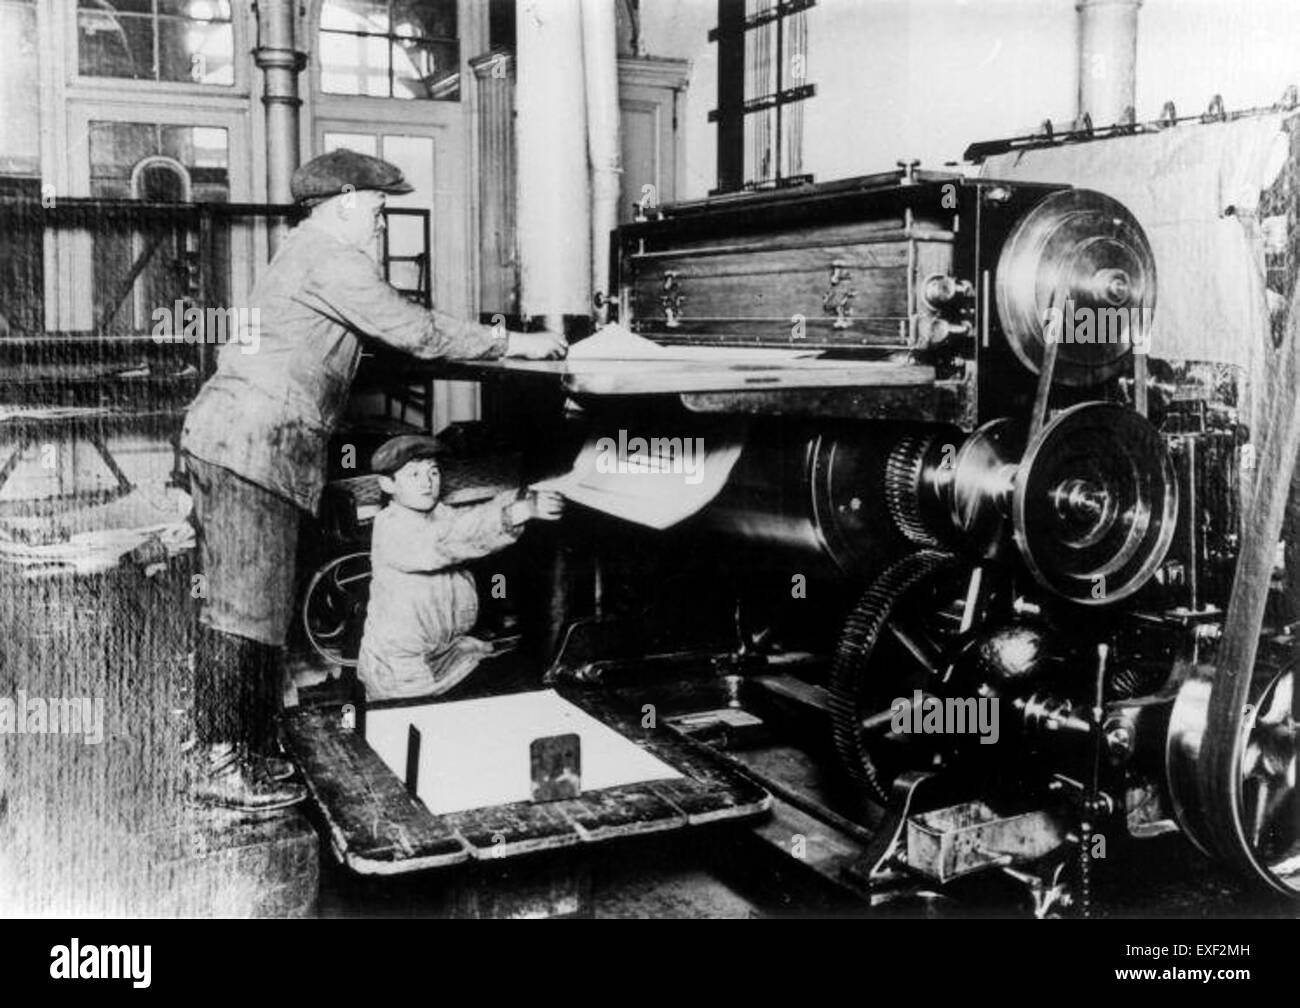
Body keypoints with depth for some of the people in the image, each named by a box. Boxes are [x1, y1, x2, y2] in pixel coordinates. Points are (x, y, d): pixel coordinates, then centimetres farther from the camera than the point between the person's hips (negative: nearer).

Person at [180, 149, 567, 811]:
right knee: (246, 608, -7)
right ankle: (220, 766, 0)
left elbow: (395, 329, 25)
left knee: (230, 604, 13)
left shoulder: (303, 255, 24)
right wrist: (514, 344, -5)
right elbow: (415, 333, -13)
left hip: (223, 437, 11)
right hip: (252, 445, -11)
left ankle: (219, 750, 21)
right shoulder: (330, 258, -9)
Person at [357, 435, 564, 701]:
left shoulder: (440, 514, 4)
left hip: (447, 648, 7)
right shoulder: (390, 528, -18)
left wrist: (525, 505, -32)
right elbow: (442, 541, -35)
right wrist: (517, 512, -45)